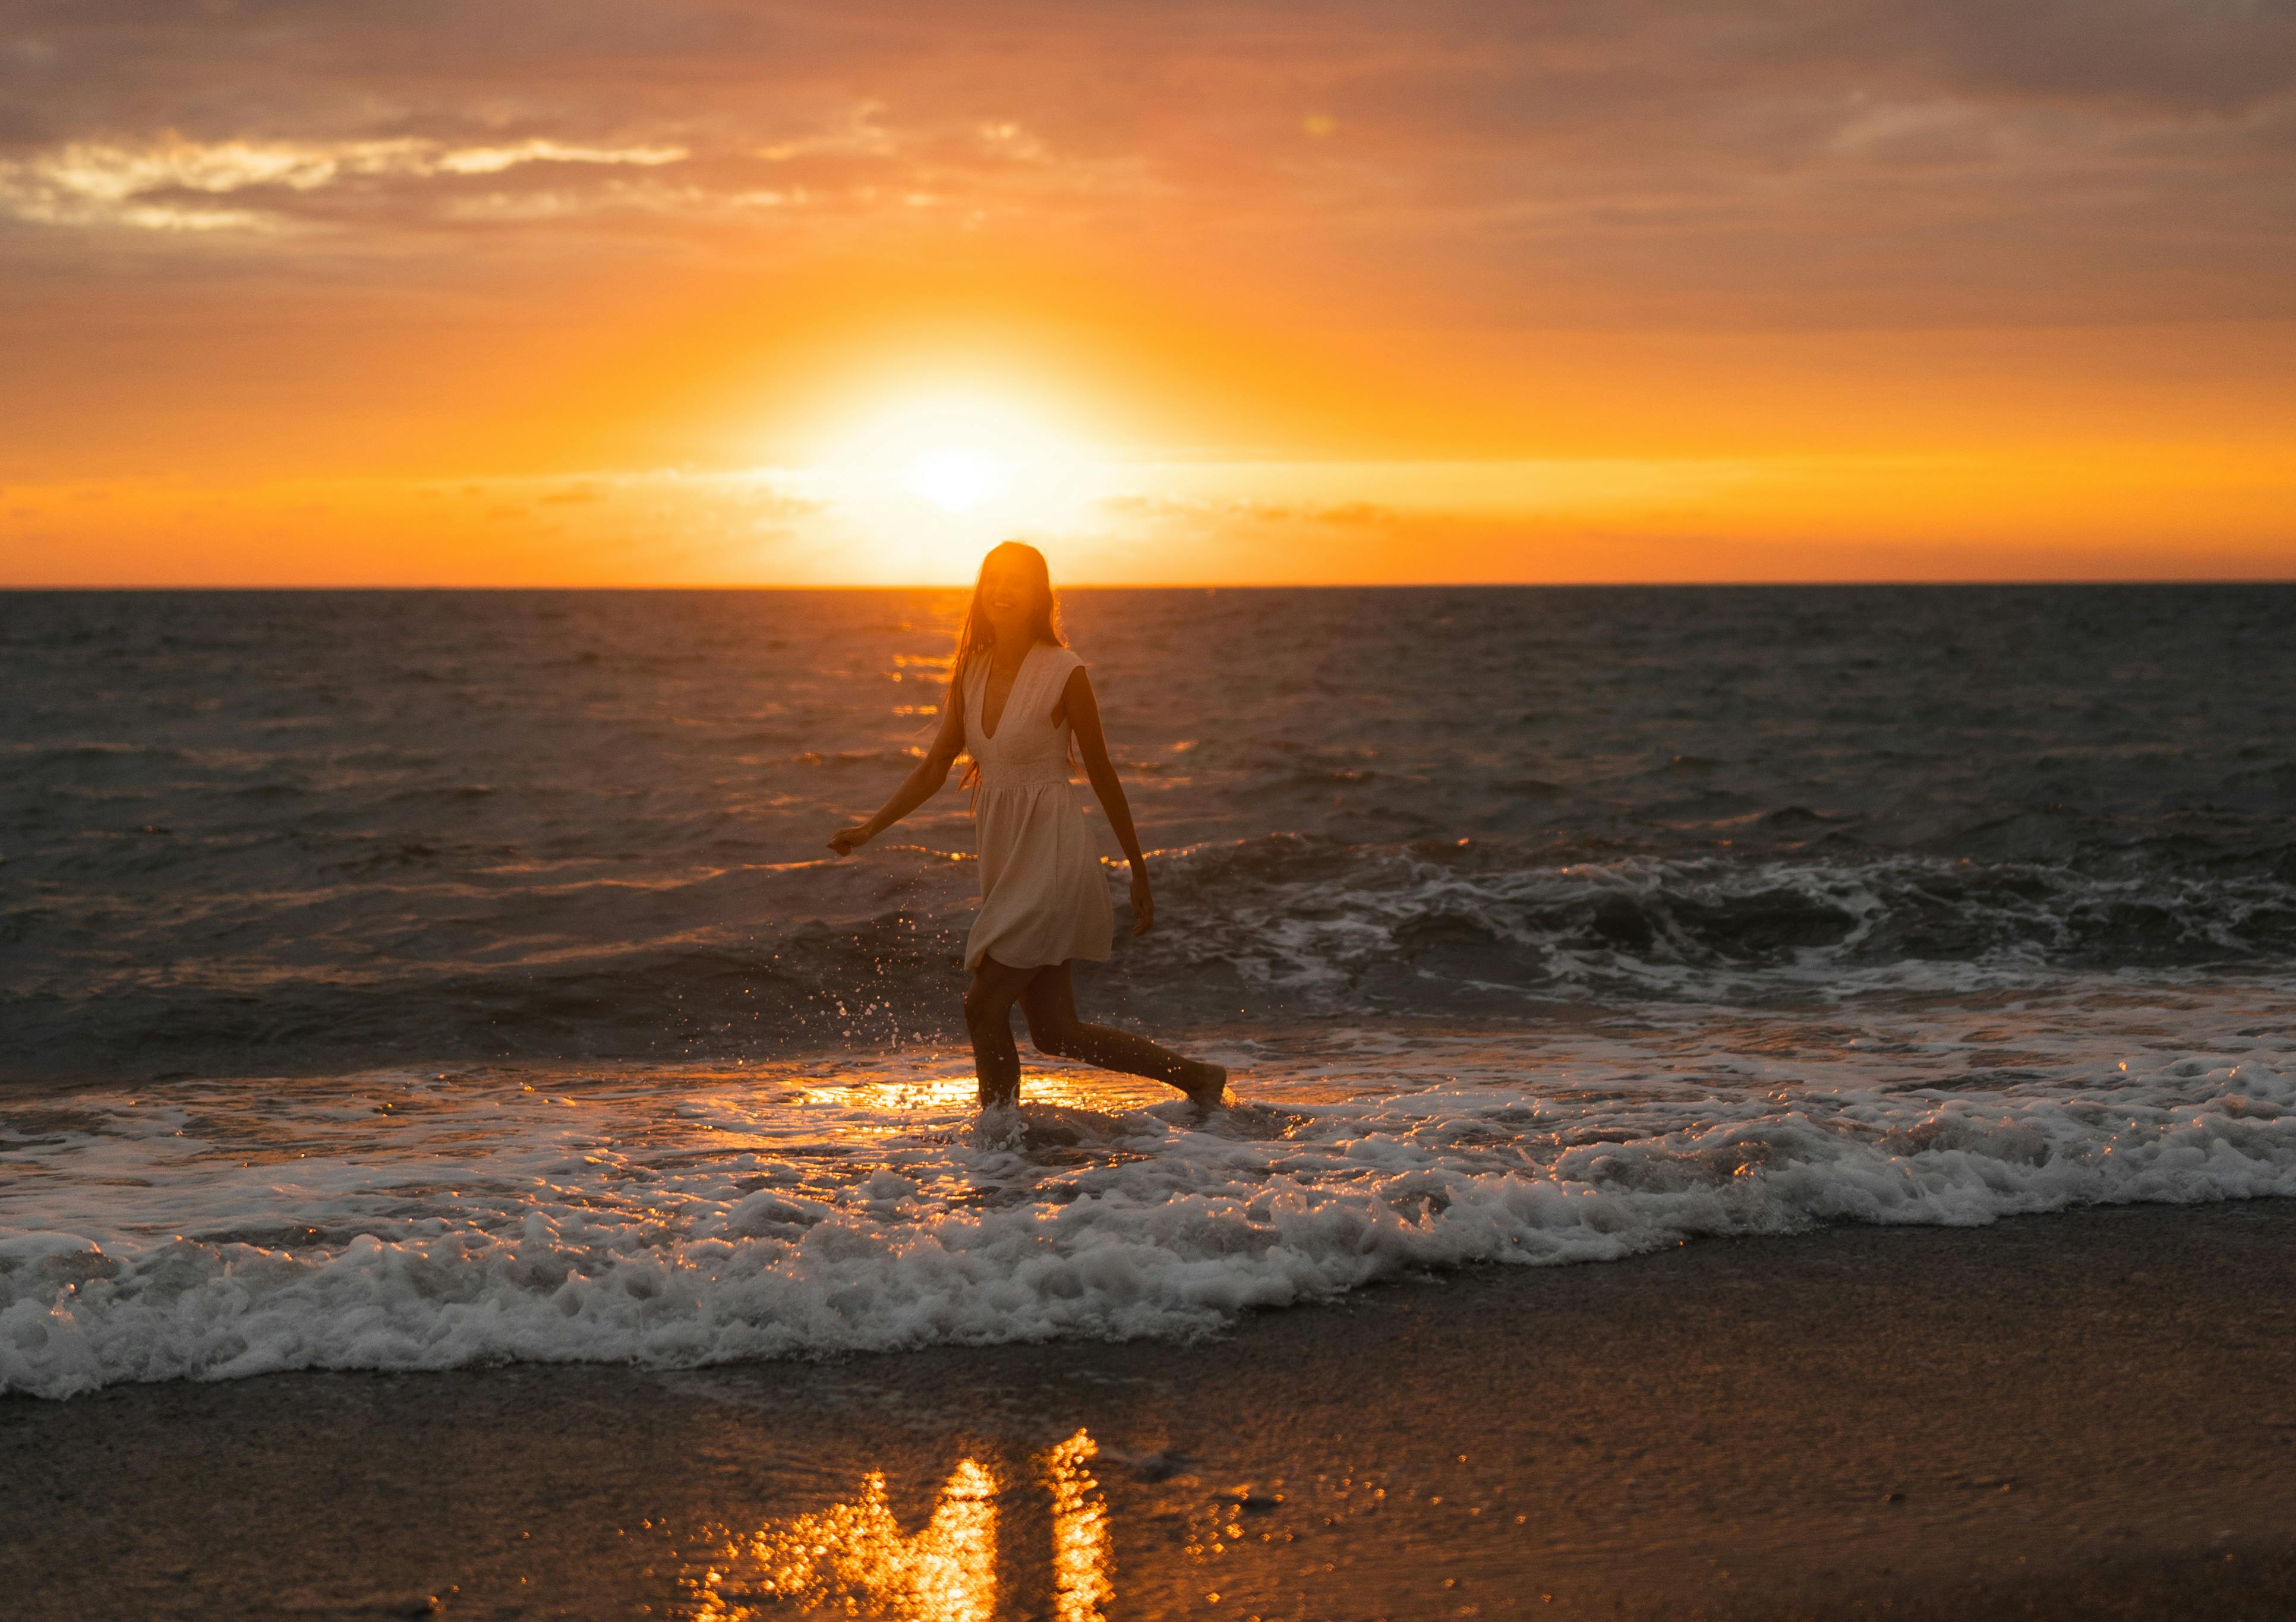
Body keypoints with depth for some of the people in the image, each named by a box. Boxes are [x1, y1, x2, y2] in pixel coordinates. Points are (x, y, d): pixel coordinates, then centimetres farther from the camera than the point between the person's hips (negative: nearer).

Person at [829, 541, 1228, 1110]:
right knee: (1057, 1033, 12)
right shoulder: (971, 672, 8)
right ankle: (1198, 1078, 27)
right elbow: (935, 768, 10)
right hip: (1005, 862, 7)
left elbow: (1102, 775, -4)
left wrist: (1140, 873, 2)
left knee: (984, 1008, -9)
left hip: (1052, 856, -7)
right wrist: (869, 829, -2)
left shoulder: (1064, 672, -10)